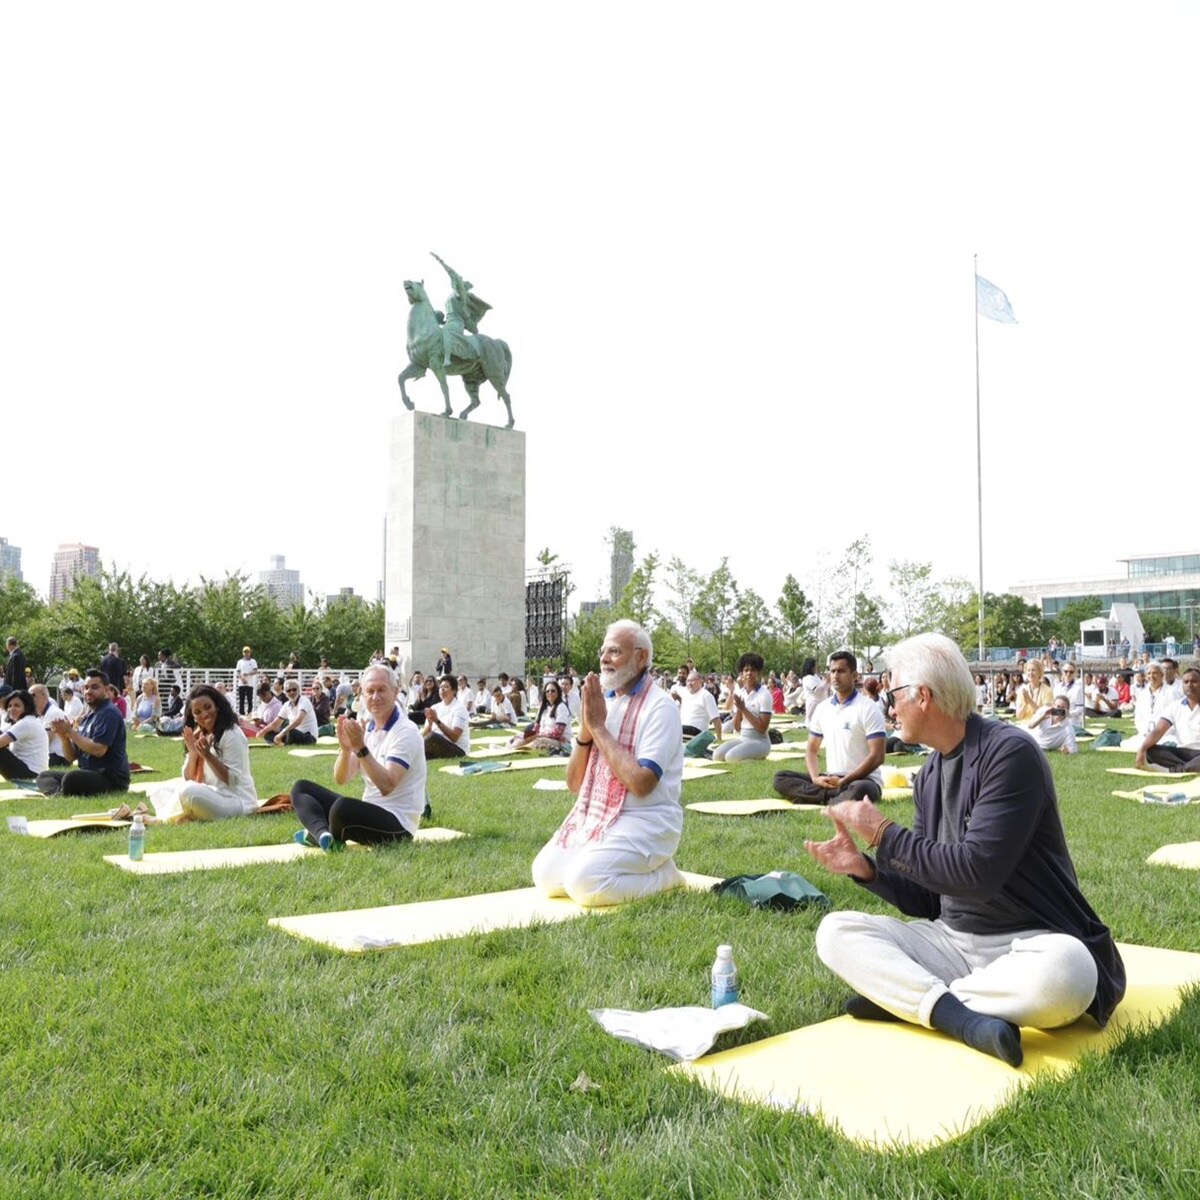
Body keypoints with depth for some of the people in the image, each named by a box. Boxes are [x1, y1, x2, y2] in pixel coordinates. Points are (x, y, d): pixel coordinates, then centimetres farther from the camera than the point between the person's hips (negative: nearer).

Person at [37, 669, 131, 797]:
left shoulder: (108, 713, -9)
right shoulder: (88, 717, 19)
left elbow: (99, 750, -22)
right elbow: (71, 757, 16)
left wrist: (70, 732, -12)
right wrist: (63, 736, -4)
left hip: (111, 778, -10)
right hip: (90, 774, 10)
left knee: (70, 779, -35)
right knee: (44, 776, 6)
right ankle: (59, 793, -22)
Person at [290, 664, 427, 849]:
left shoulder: (405, 732, -14)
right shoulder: (365, 728, 9)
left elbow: (386, 786, -25)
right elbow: (341, 780, 4)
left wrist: (361, 748, -31)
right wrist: (345, 749, -16)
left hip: (397, 823, -8)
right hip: (367, 813, 8)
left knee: (342, 808, -36)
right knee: (301, 788, 5)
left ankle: (317, 835, -2)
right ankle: (325, 835, -22)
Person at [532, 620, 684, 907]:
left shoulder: (660, 706, -14)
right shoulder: (603, 702, 8)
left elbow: (641, 783, -25)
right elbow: (574, 784, 8)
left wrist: (598, 727, -19)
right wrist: (585, 730, -10)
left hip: (645, 820, -8)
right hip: (595, 815, 8)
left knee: (584, 882, -25)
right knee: (545, 875, -2)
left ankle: (662, 875, -2)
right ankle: (627, 867, 12)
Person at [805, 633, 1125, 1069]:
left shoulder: (1010, 752, -15)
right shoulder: (929, 776, 8)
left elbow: (976, 873, -24)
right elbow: (930, 897, 11)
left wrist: (884, 833, -15)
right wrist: (865, 867, -6)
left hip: (1027, 943, -6)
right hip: (951, 940, 7)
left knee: (1063, 973, -39)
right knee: (835, 932, -9)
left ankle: (902, 997, -21)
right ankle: (958, 1015, -28)